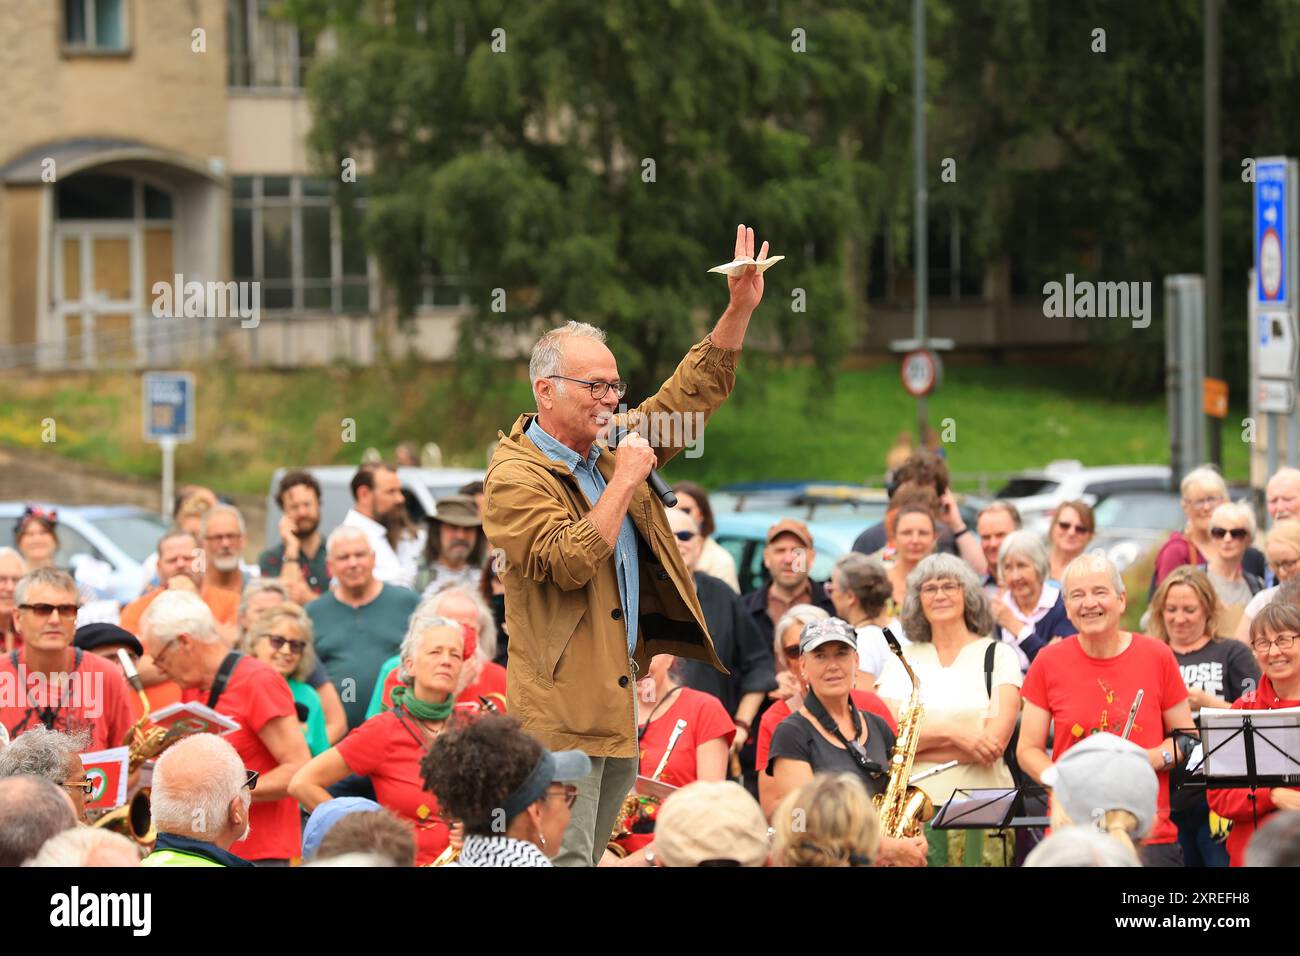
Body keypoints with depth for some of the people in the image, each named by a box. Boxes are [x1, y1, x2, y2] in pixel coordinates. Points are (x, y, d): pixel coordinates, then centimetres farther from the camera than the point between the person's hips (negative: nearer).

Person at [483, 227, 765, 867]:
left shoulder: (610, 449, 15)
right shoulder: (515, 476, -11)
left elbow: (691, 395, 20)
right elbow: (568, 562, -23)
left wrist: (740, 309, 9)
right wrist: (623, 481, -17)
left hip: (620, 705, 9)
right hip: (563, 712, -9)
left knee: (591, 855, 11)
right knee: (564, 859, -12)